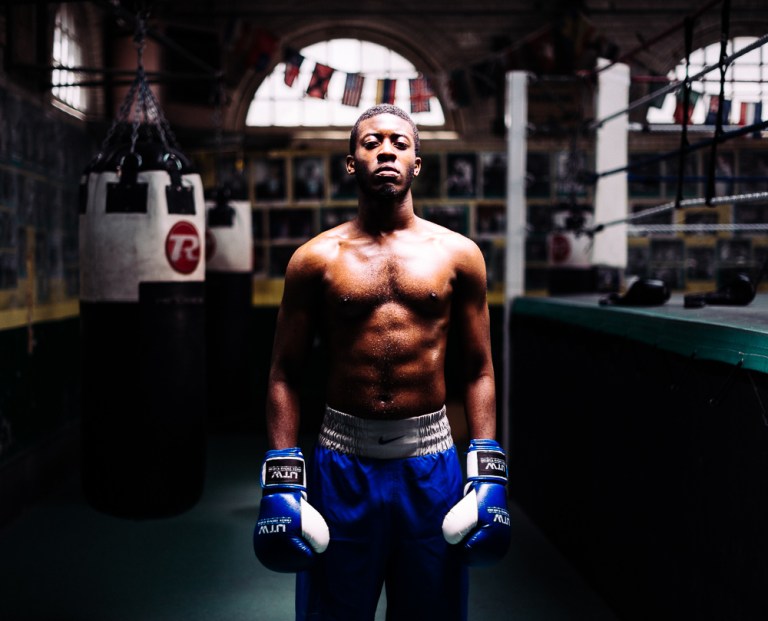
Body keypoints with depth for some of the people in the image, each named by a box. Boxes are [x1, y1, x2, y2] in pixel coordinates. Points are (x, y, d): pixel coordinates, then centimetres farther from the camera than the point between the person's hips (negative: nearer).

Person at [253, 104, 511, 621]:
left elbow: (479, 371, 6)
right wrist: (281, 478, -4)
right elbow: (286, 374, 3)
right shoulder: (317, 258, 2)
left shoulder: (457, 254, 4)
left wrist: (489, 473, -2)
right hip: (343, 461, 0)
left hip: (431, 461, 1)